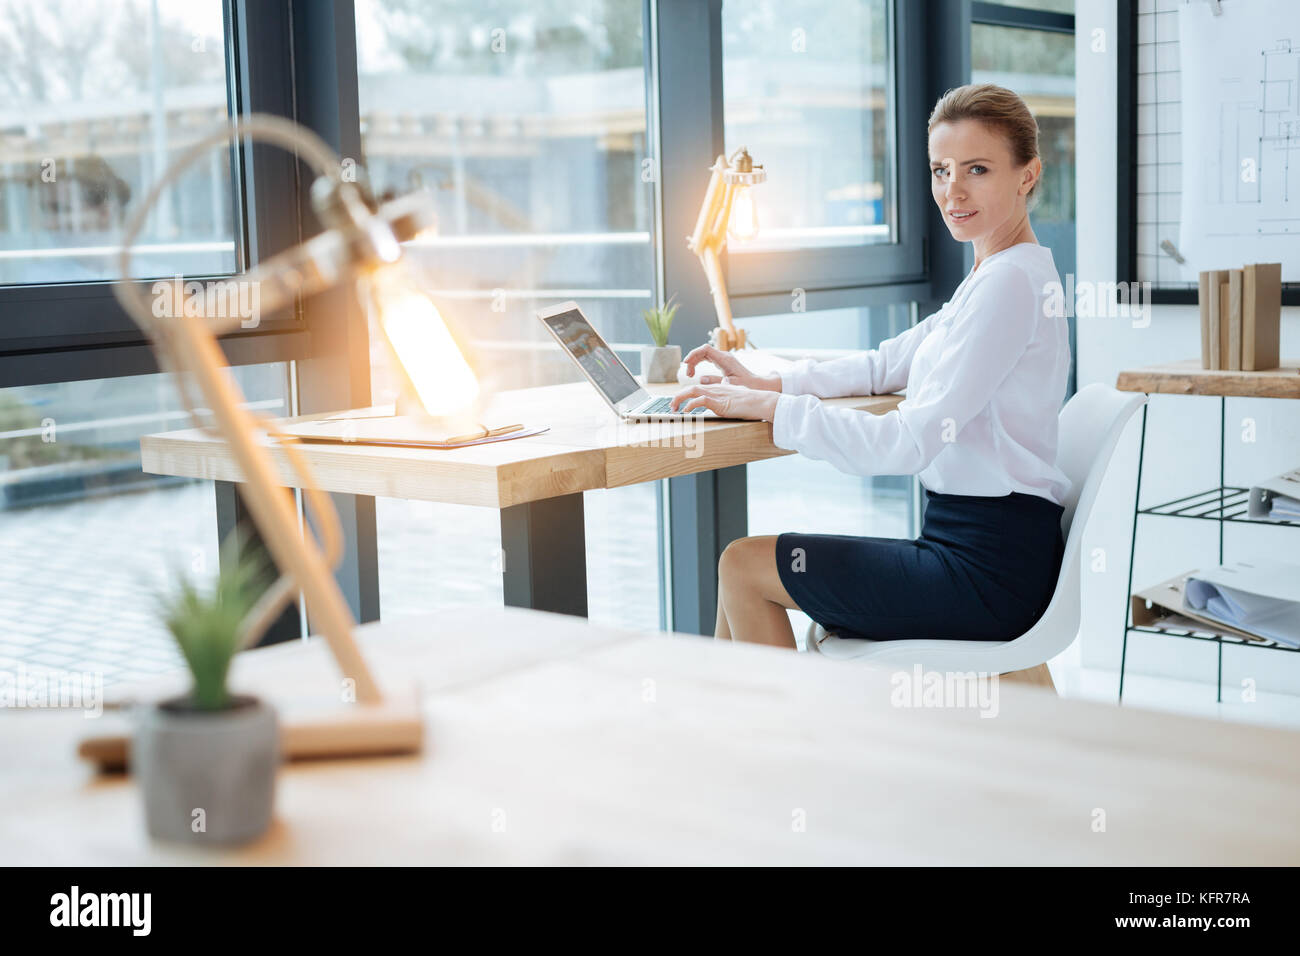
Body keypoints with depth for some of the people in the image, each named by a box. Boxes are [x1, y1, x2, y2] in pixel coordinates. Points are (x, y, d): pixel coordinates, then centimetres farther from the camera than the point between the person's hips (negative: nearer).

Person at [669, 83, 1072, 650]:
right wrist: (767, 383, 9)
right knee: (744, 566, 8)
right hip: (968, 545, 9)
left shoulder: (1011, 281, -17)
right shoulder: (991, 277, 15)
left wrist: (772, 407, -17)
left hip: (990, 570, -9)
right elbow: (889, 364, 23)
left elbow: (909, 443, -24)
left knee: (744, 566, -4)